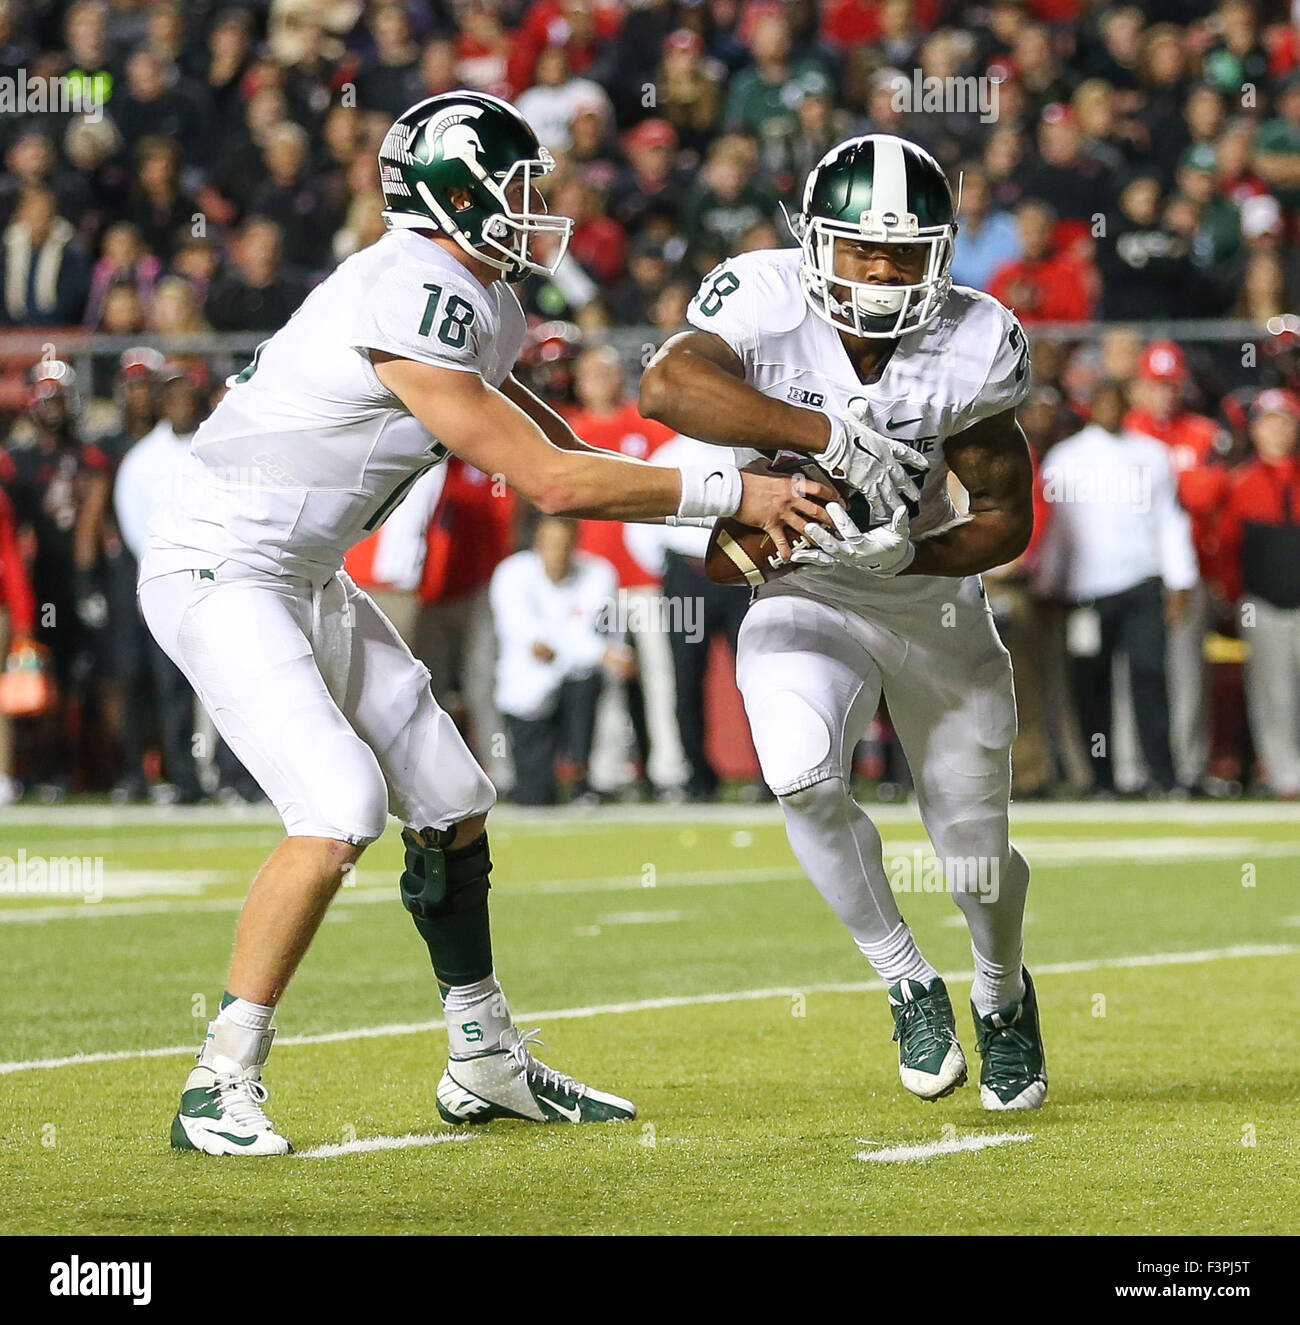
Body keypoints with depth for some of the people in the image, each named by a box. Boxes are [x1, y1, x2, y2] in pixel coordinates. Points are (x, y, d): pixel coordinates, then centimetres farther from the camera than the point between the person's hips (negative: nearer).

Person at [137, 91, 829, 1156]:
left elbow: (556, 446, 19)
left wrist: (715, 527, 8)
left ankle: (487, 1066, 25)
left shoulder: (478, 302, 8)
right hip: (219, 576, -10)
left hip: (307, 583, 10)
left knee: (451, 804, 11)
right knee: (340, 811, -21)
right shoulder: (412, 307, -24)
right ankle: (221, 1088, -14)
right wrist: (729, 494, -17)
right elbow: (547, 480, -24)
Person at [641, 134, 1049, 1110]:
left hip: (934, 599, 1)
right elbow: (668, 386, -43)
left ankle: (1002, 996, 43)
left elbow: (1008, 517, -11)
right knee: (804, 774, -30)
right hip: (804, 599, -1)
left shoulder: (973, 346, -19)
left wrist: (907, 555, -29)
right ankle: (908, 984, -6)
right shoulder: (768, 301, -23)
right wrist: (829, 434, -47)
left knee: (980, 864, 7)